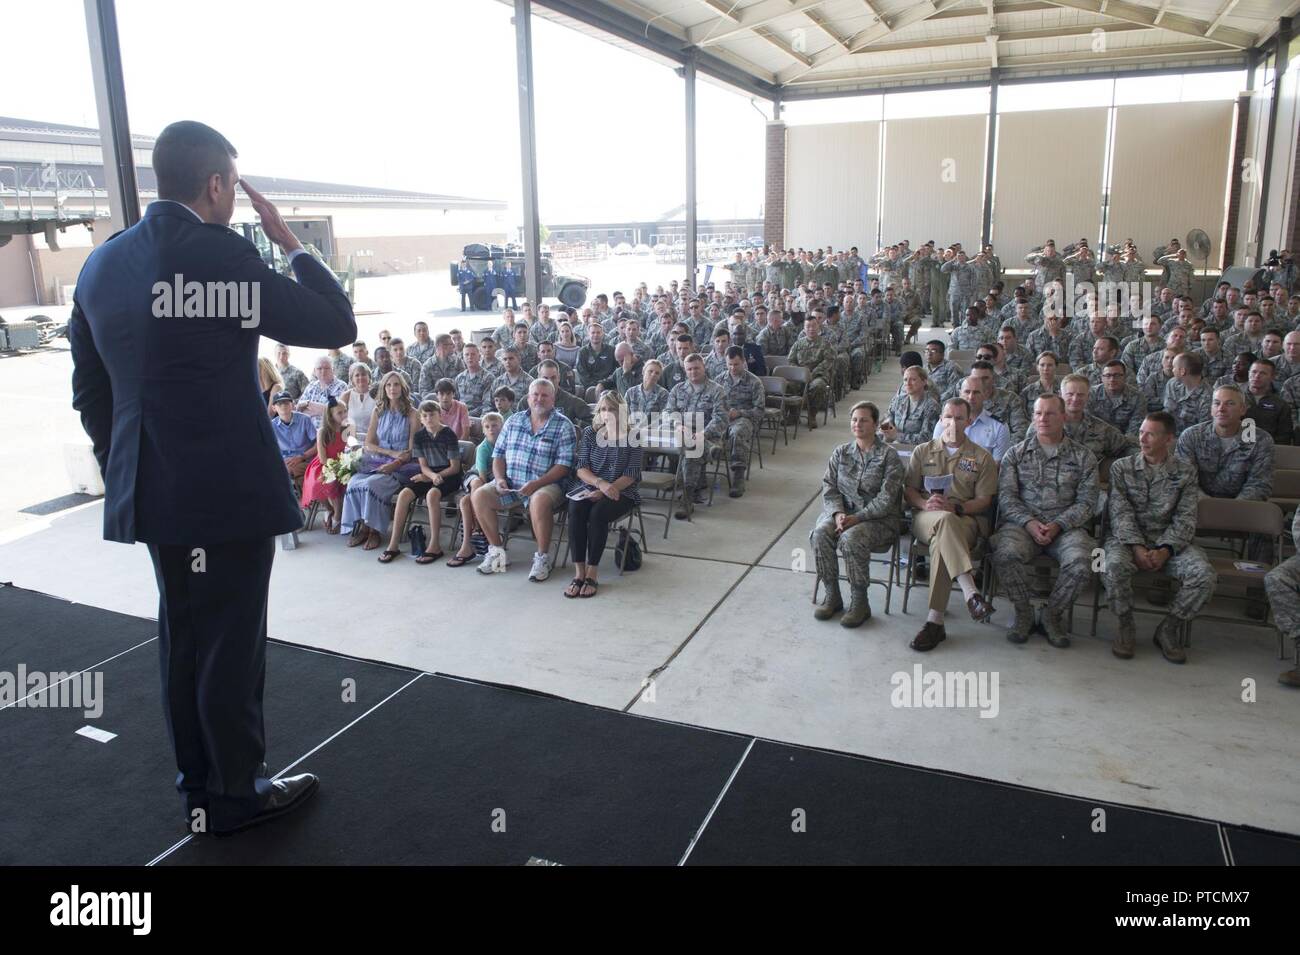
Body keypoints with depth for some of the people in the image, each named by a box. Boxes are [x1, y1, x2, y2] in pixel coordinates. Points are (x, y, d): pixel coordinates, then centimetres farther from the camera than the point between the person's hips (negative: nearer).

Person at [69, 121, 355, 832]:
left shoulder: (102, 263, 7)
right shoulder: (221, 253, -16)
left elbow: (90, 388, 13)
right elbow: (336, 326, -11)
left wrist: (122, 472, 22)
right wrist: (292, 245, 0)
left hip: (149, 491, 8)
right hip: (229, 487, -7)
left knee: (183, 638, 18)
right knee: (231, 644, 6)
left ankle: (197, 785, 33)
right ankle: (236, 793, 21)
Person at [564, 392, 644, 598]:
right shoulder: (590, 434, 9)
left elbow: (631, 474, -6)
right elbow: (581, 468, 1)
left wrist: (608, 489, -20)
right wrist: (600, 483, -19)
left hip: (621, 492, -2)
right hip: (590, 489, 3)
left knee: (597, 512, -33)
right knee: (575, 509, -29)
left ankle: (592, 572, -24)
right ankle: (579, 572, -28)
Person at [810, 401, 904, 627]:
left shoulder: (889, 456, -2)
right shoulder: (840, 453, 12)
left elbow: (886, 499, -11)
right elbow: (829, 488, 5)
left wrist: (857, 518, -21)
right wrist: (838, 514, -15)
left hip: (879, 518, -4)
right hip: (843, 512, 4)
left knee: (851, 538, -34)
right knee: (820, 533, -27)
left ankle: (860, 603, -17)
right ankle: (832, 596, -12)